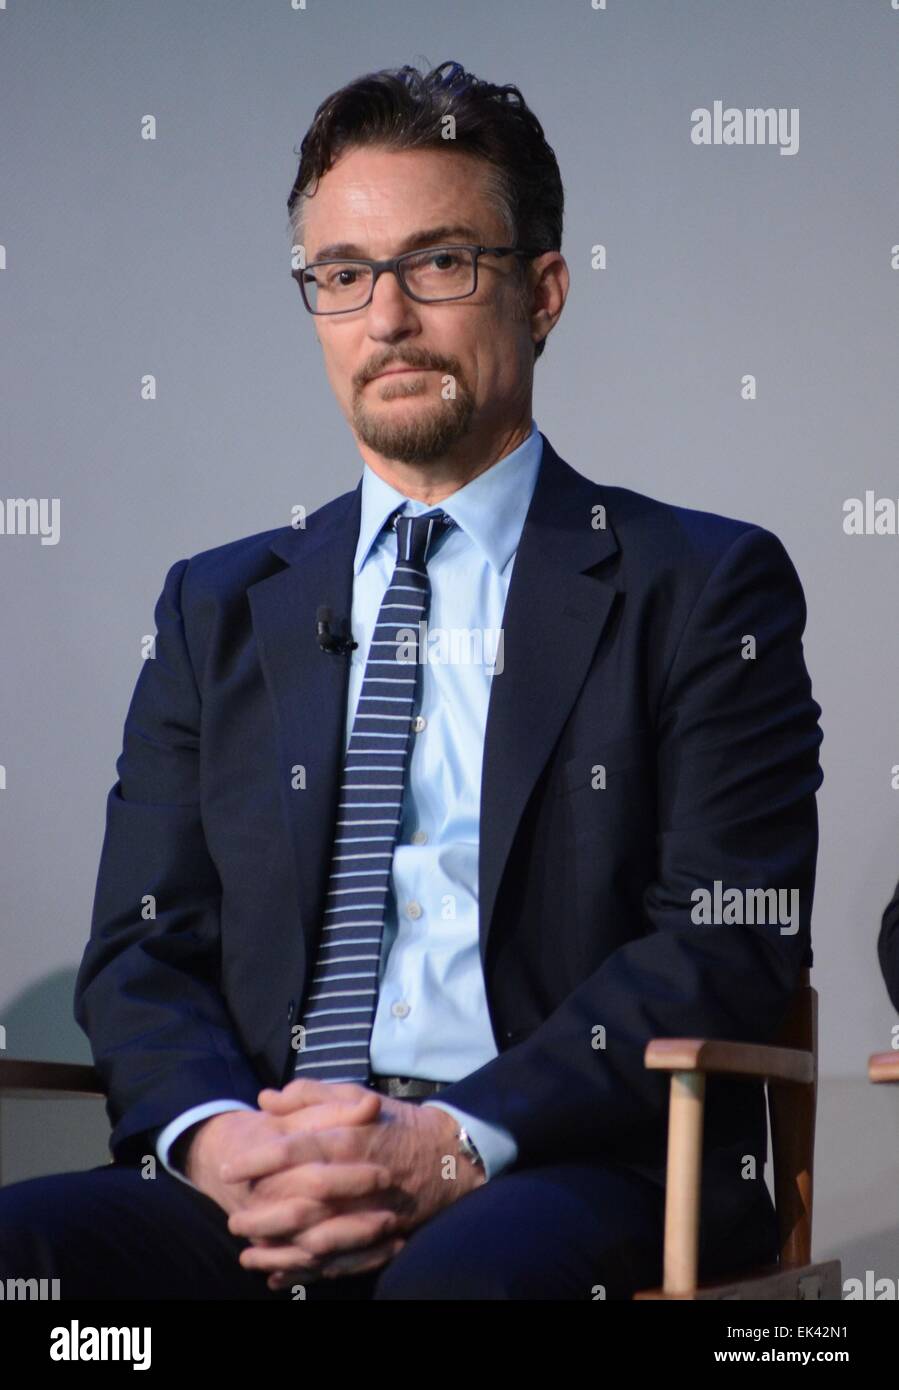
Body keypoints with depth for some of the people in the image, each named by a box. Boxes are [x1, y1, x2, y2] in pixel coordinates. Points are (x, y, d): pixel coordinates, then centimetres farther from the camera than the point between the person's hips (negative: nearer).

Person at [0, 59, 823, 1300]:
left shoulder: (703, 587, 9)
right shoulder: (220, 608, 21)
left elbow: (732, 945, -2)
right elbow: (141, 950, 13)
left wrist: (457, 1141, -16)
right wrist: (212, 1135, -10)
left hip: (571, 1172, -4)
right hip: (257, 1193, 5)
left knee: (460, 1274, -39)